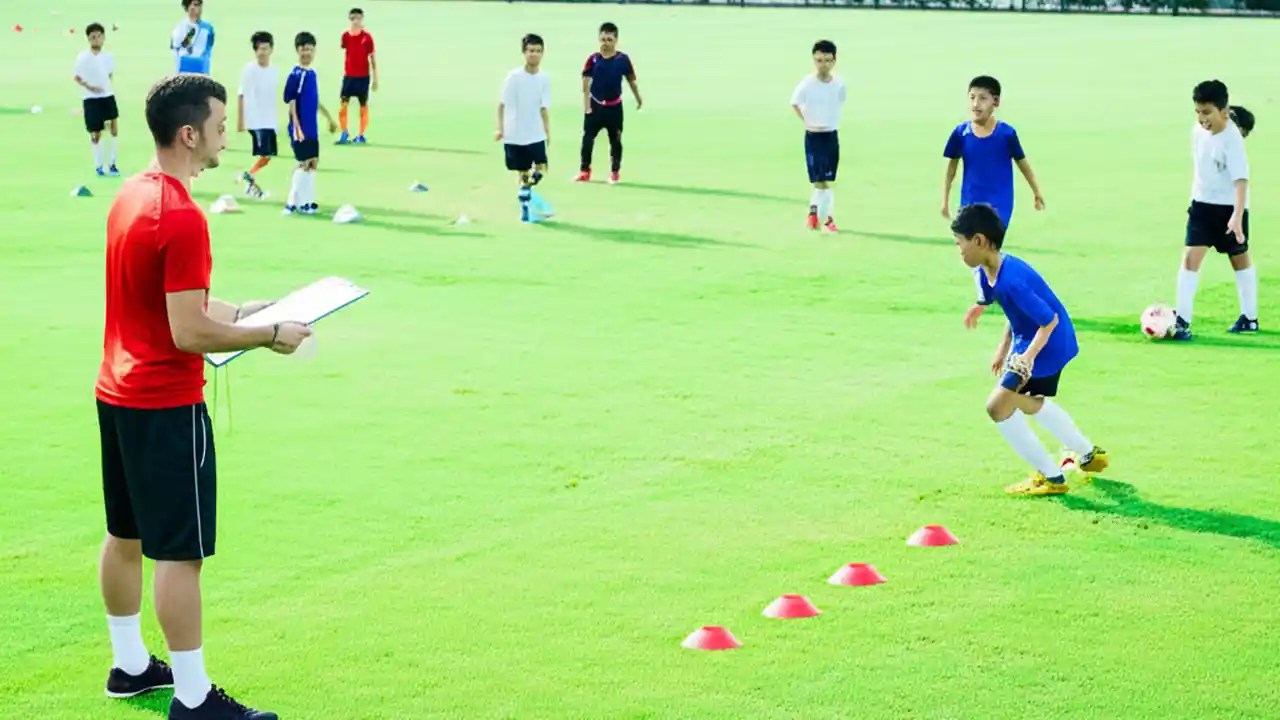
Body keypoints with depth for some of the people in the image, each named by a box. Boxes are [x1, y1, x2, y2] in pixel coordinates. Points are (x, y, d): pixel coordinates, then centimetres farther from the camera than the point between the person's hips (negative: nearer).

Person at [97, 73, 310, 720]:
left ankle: (130, 664, 32)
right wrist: (268, 336, -12)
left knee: (125, 535, 19)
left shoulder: (131, 195, 7)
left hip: (117, 393, 10)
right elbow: (189, 333, -24)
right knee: (180, 553, -4)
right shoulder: (181, 218, -22)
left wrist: (237, 312, 16)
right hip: (167, 405, -10)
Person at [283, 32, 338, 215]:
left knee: (313, 163, 11)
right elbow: (291, 103, -16)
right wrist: (297, 128, -21)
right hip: (301, 128, -8)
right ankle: (294, 203, 1)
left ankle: (307, 201, 19)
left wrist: (329, 118, 27)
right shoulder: (296, 75, -14)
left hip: (312, 128, 8)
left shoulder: (312, 73, 10)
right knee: (304, 163, -6)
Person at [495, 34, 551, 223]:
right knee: (523, 174, 2)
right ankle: (525, 208, 14)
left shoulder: (544, 78, 1)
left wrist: (548, 132, -2)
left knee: (541, 168, -11)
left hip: (536, 134, 2)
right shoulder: (514, 77, -8)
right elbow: (502, 104, -4)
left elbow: (543, 108, 2)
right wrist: (500, 128, -8)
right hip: (514, 135, -2)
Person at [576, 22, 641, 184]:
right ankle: (584, 171, 12)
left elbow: (631, 80, 6)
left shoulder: (623, 59, -6)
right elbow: (586, 82, -8)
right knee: (588, 138, 2)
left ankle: (615, 172, 16)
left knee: (615, 140, 5)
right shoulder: (593, 59, -7)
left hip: (614, 106, 0)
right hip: (595, 105, 0)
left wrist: (638, 98, 15)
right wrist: (586, 105, -13)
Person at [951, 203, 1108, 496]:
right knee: (1029, 402, 31)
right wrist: (1004, 347, 13)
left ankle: (1051, 478, 1)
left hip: (1048, 344, -11)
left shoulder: (1010, 280, -32)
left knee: (998, 406, -12)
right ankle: (1090, 455, 47)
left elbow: (1049, 320, -28)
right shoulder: (987, 273, -2)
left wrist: (1028, 356, -36)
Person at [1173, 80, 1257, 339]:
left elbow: (1241, 179, -28)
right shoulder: (1198, 131, -3)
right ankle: (1182, 321, -11)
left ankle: (1250, 317, 28)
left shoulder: (1232, 140, -23)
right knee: (1190, 257, -9)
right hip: (1202, 203, 5)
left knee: (1240, 258, 13)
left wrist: (1237, 216, -36)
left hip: (1230, 207, -4)